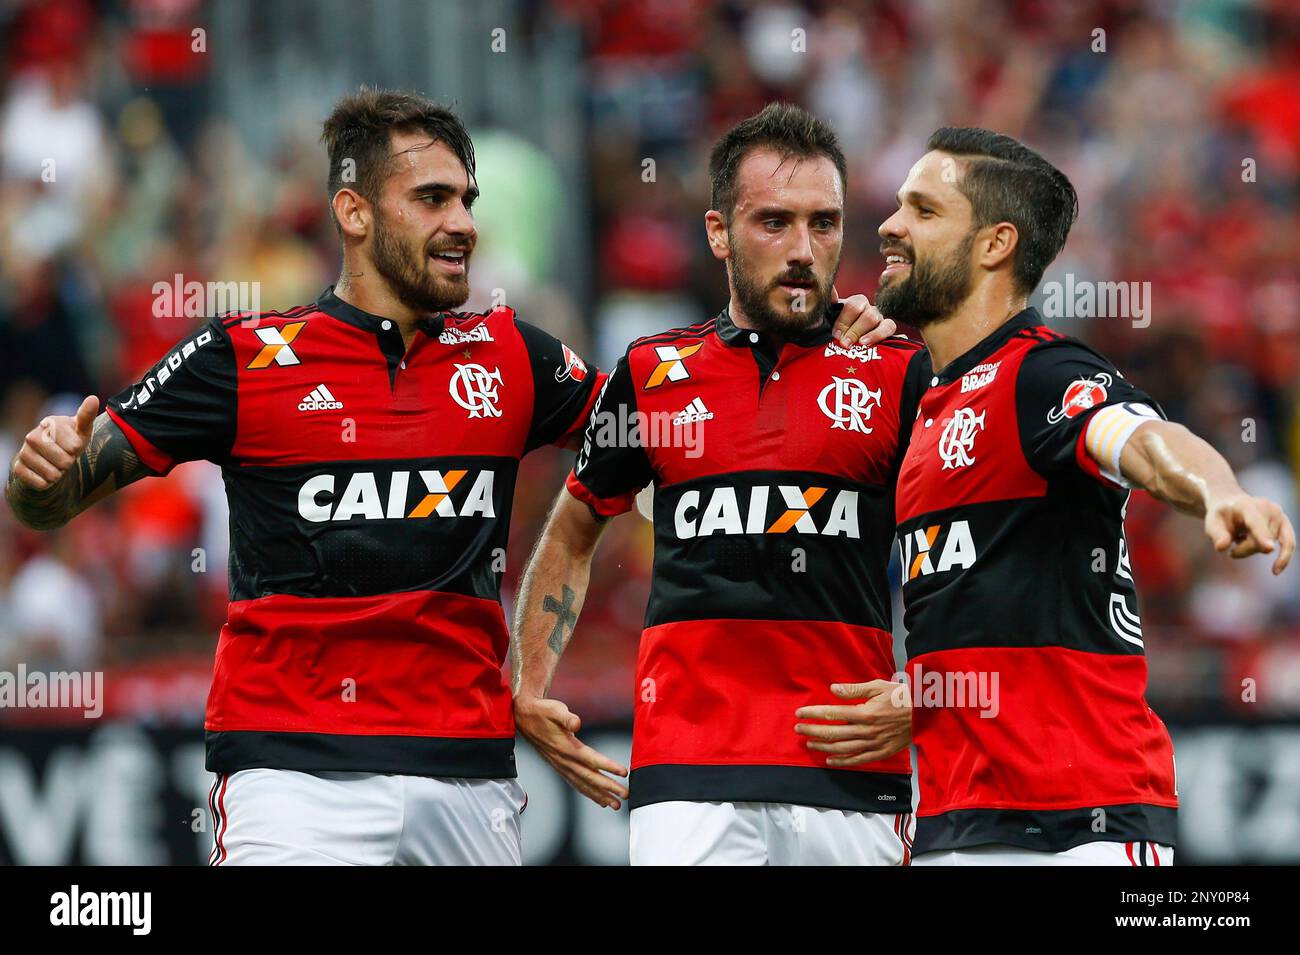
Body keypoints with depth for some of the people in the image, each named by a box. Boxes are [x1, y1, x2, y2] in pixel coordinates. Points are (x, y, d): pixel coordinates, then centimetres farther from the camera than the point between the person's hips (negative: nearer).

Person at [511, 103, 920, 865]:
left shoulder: (898, 375, 6)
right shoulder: (655, 374, 13)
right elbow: (574, 531, 27)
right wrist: (528, 691, 16)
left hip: (849, 776, -1)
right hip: (687, 774, 1)